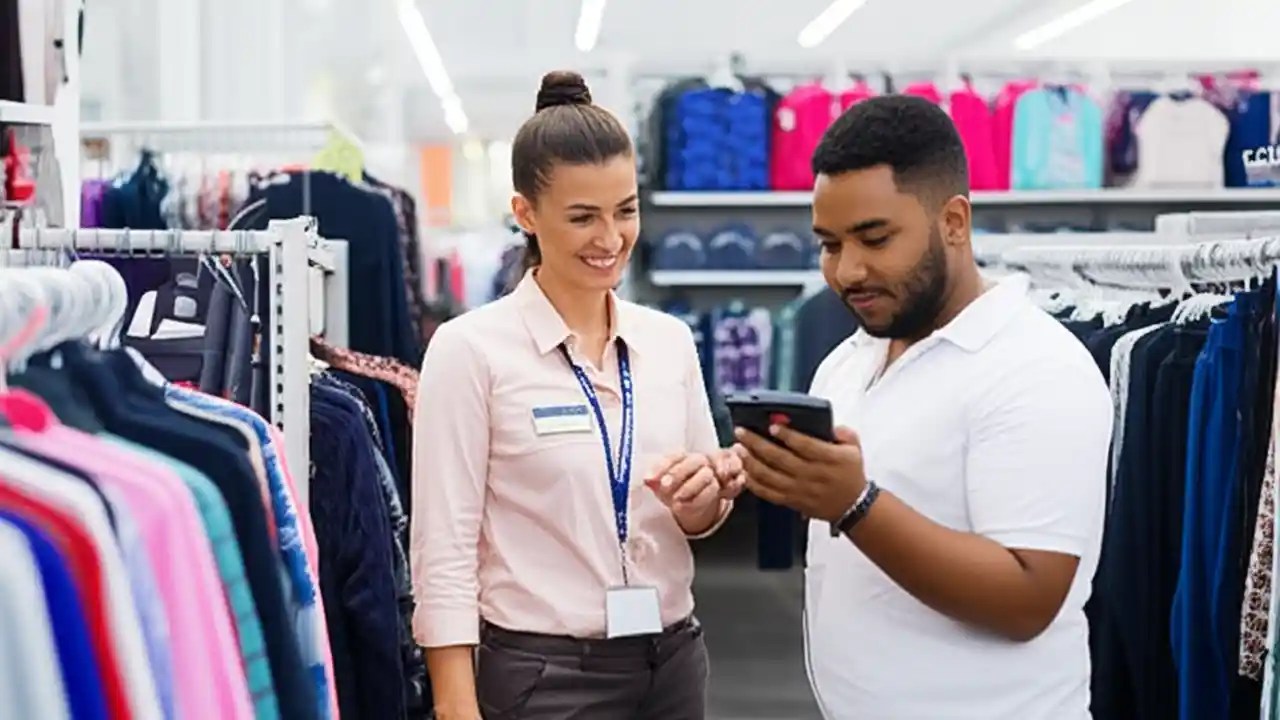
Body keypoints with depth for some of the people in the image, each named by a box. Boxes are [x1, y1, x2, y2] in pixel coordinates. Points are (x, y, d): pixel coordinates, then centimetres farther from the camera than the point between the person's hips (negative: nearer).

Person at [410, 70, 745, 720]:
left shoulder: (669, 340, 3)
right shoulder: (472, 348, -11)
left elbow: (700, 522, 12)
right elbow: (444, 551, -12)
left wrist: (707, 492, -10)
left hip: (673, 660, 5)